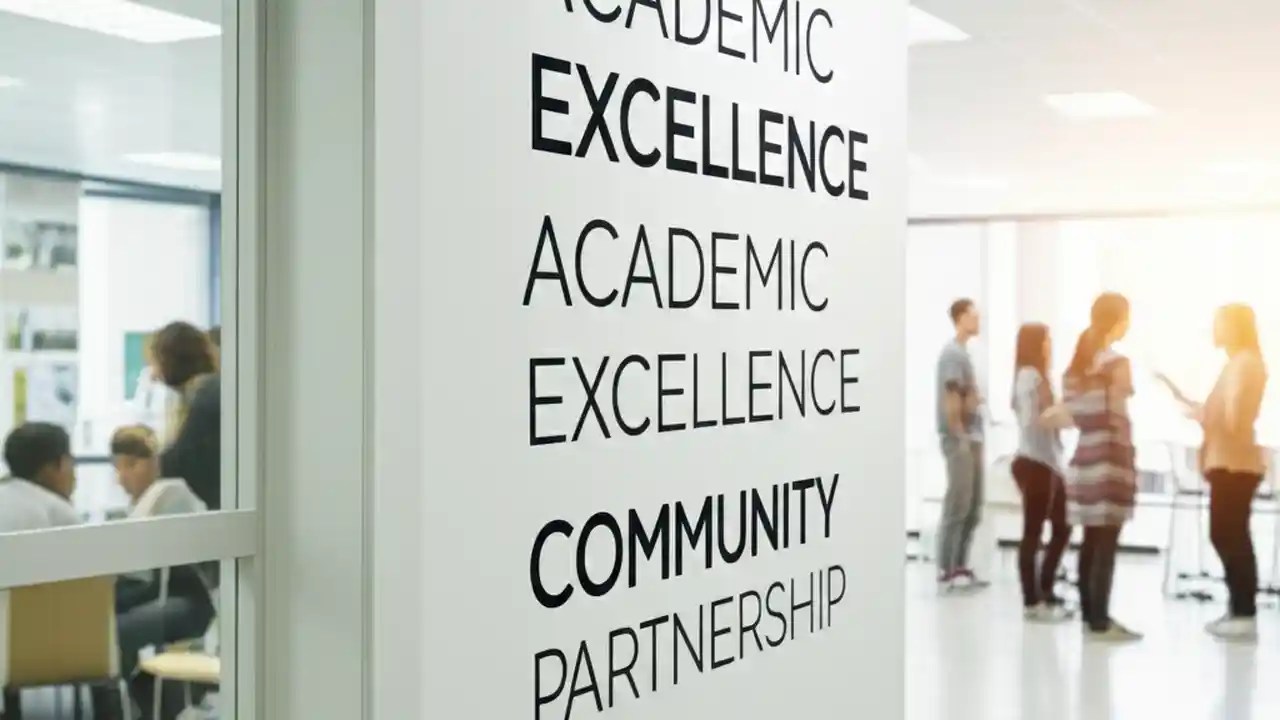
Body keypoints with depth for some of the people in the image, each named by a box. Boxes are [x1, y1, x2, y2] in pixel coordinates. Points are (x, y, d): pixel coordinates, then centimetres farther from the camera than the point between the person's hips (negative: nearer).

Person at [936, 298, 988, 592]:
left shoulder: (963, 352, 17)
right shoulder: (952, 353, -11)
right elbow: (951, 398, -16)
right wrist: (960, 436, -17)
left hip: (971, 438, 9)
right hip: (959, 439, -9)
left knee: (973, 508, 10)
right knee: (957, 507, -7)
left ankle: (959, 568, 16)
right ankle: (946, 571, -3)